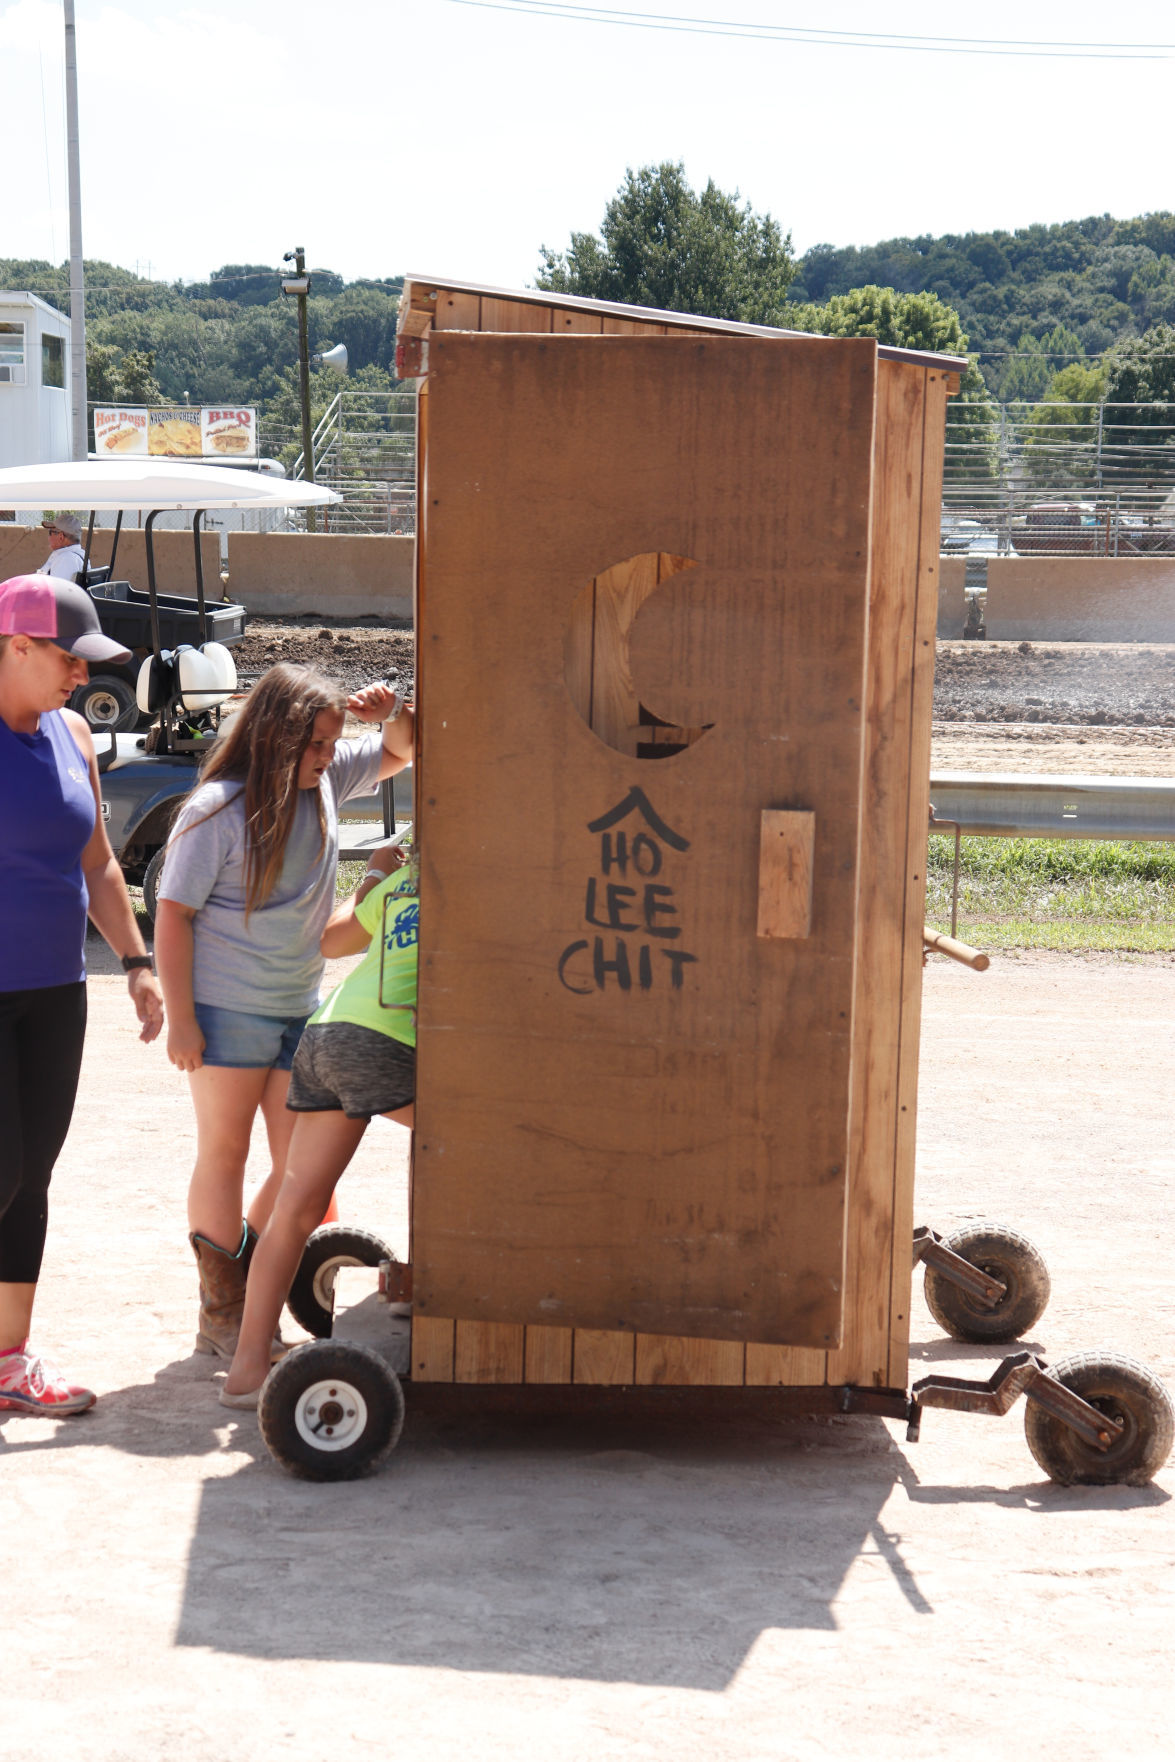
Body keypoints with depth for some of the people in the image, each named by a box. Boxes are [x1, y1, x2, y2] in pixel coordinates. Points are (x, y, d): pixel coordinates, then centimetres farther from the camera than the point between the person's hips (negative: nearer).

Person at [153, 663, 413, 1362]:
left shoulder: (326, 780, 3)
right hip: (227, 1013, -6)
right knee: (224, 1159, 4)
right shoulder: (218, 810, -15)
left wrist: (392, 713, -6)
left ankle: (245, 1299, 20)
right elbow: (174, 913, -13)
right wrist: (181, 1019, -15)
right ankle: (221, 1318, 14)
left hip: (301, 1012, 6)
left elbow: (401, 752, 18)